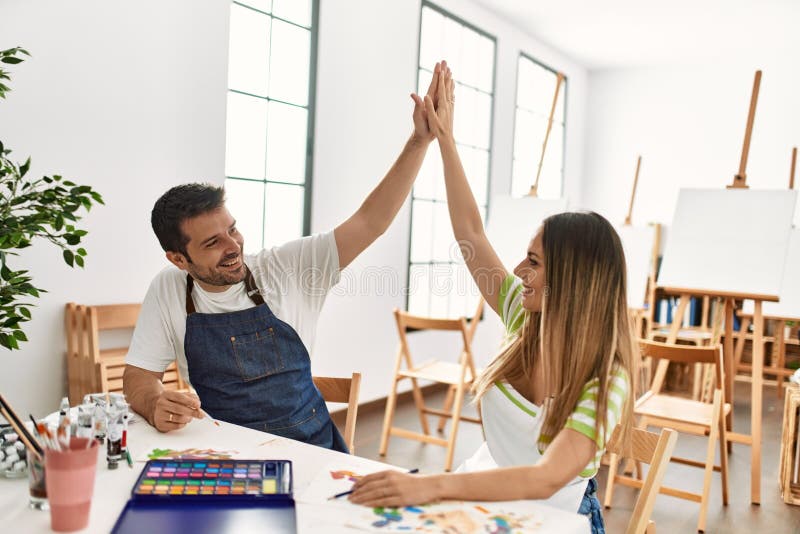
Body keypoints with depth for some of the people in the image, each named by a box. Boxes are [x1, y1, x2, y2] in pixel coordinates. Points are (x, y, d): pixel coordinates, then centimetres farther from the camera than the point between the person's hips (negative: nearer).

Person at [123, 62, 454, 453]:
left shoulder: (286, 267, -8)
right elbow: (138, 375, 2)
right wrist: (156, 405, -22)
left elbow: (370, 223, -12)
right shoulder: (169, 290, -3)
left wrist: (420, 140, -19)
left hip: (311, 449, -1)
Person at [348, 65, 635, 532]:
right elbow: (470, 232, -1)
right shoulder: (527, 321, -4)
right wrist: (445, 137, 0)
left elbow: (547, 478, -33)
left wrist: (434, 485, -47)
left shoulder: (607, 380, -21)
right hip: (483, 494, 5)